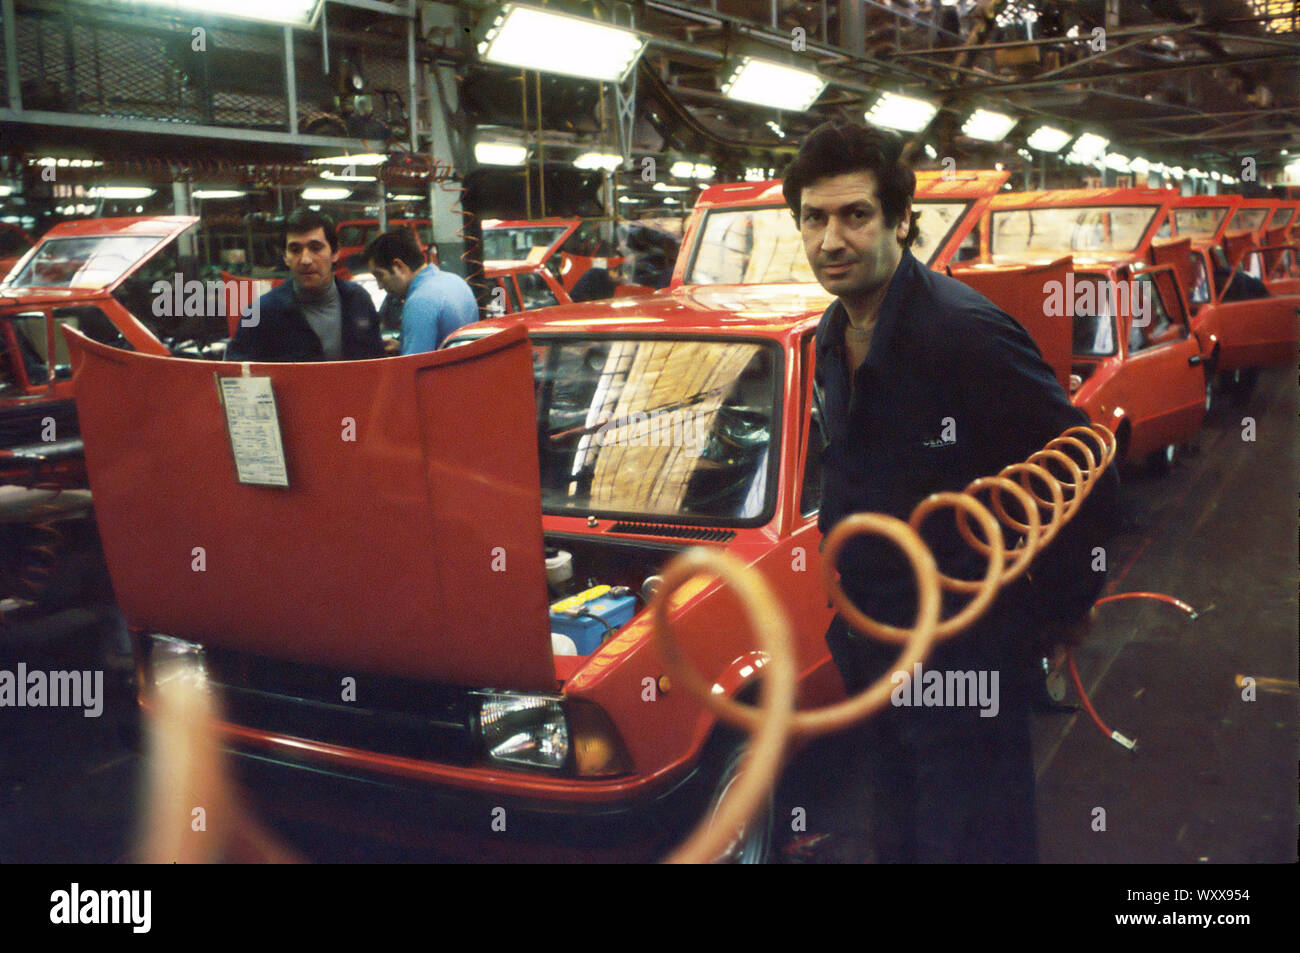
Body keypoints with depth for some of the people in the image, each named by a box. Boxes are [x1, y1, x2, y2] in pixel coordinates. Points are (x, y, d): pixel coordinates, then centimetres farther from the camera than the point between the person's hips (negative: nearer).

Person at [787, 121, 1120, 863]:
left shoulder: (967, 333, -22)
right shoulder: (833, 337, 5)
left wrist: (1057, 614, -9)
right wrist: (846, 597, 14)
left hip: (963, 657, -8)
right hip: (867, 655, 8)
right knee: (896, 840, 22)